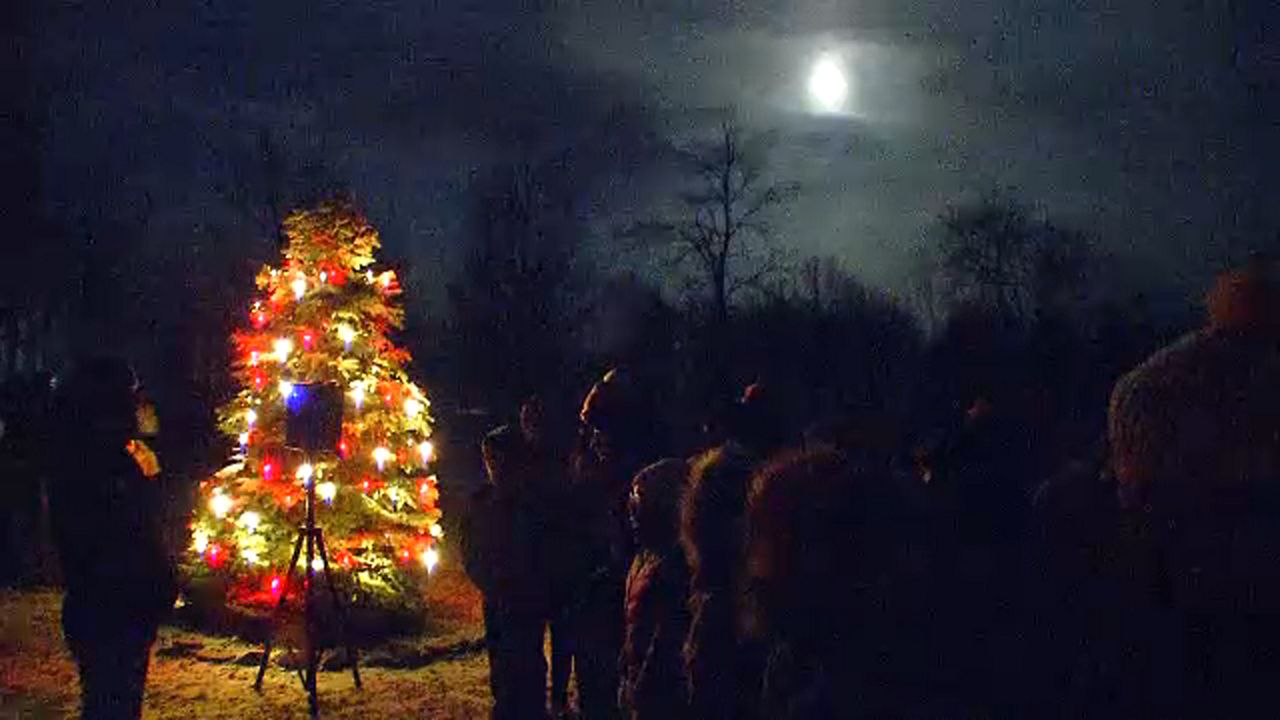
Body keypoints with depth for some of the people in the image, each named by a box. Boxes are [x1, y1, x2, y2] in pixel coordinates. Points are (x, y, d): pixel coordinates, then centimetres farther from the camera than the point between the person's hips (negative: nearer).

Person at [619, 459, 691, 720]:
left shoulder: (675, 561, -21)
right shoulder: (649, 553, 9)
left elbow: (667, 641, -20)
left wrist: (642, 689, -16)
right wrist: (629, 681, 15)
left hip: (659, 693, -9)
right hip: (641, 683, 9)